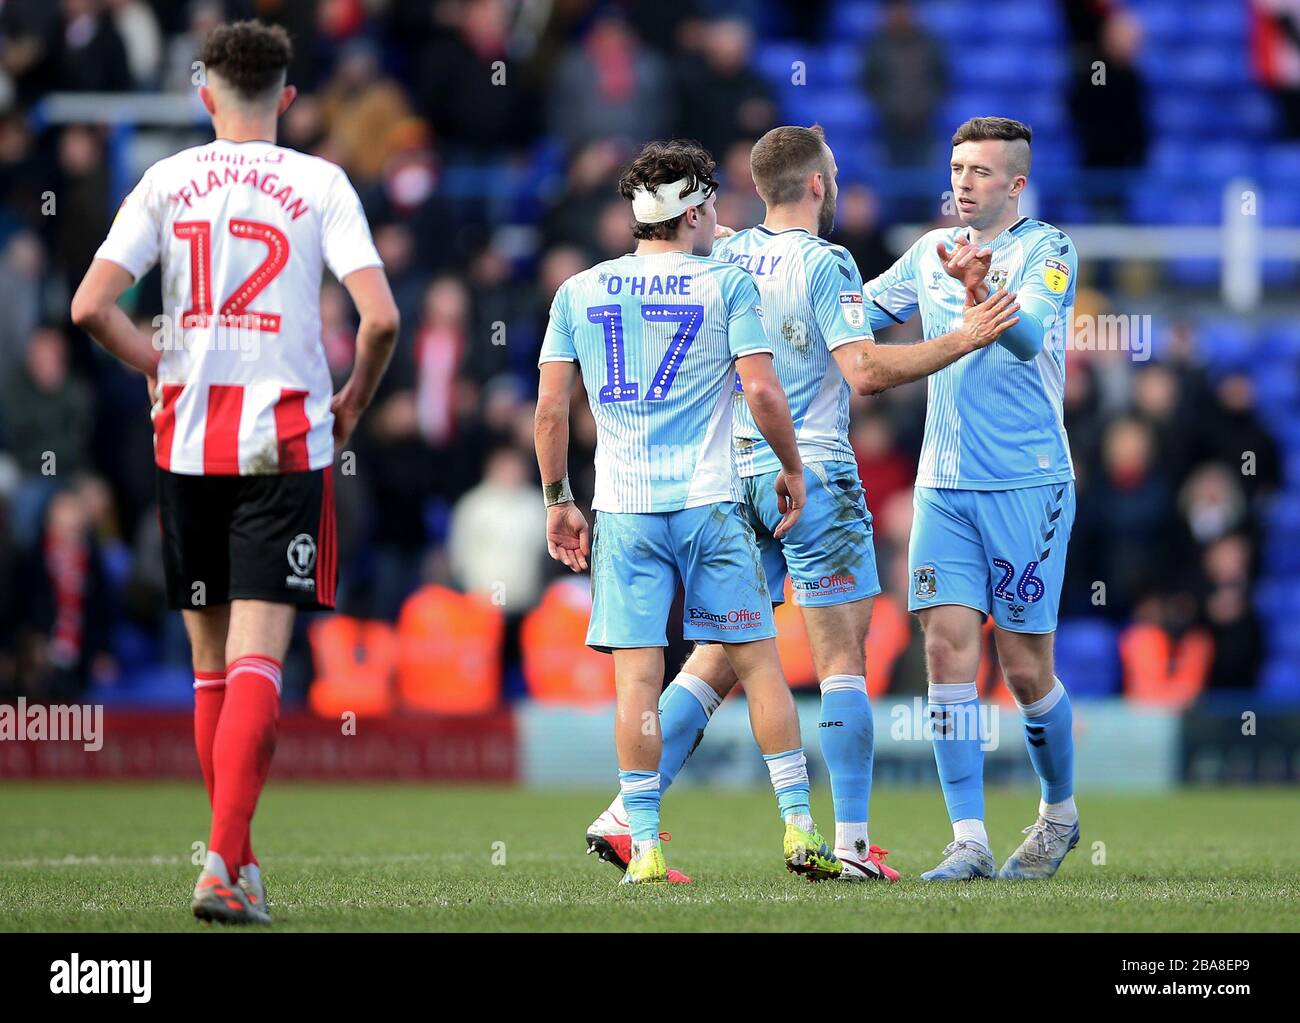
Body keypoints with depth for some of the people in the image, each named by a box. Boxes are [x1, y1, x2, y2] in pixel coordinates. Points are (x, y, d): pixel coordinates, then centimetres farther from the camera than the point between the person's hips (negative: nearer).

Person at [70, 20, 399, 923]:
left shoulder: (167, 181, 4)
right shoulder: (318, 185, -2)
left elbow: (90, 306, -5)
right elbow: (381, 316, -12)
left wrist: (158, 366, 12)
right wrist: (354, 401, 6)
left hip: (187, 442, 2)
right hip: (284, 441, -2)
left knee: (212, 662, 14)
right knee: (257, 657, -7)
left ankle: (239, 858, 18)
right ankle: (225, 862, -21)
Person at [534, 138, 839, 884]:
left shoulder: (579, 292, 7)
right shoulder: (727, 283, 0)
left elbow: (551, 409, 6)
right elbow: (762, 389, -7)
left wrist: (559, 500, 15)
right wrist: (792, 469, 7)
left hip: (624, 509, 2)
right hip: (710, 501, -2)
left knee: (637, 676, 0)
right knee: (758, 662, 5)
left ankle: (644, 848, -2)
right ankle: (799, 829, 4)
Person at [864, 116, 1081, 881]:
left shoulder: (1048, 250, -5)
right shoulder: (932, 252, 12)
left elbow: (1028, 335, -23)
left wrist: (980, 295, -42)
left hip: (1028, 482, -5)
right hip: (943, 486, 5)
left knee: (1025, 666, -1)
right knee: (948, 646, -8)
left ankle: (1060, 811, 24)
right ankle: (969, 840, -8)